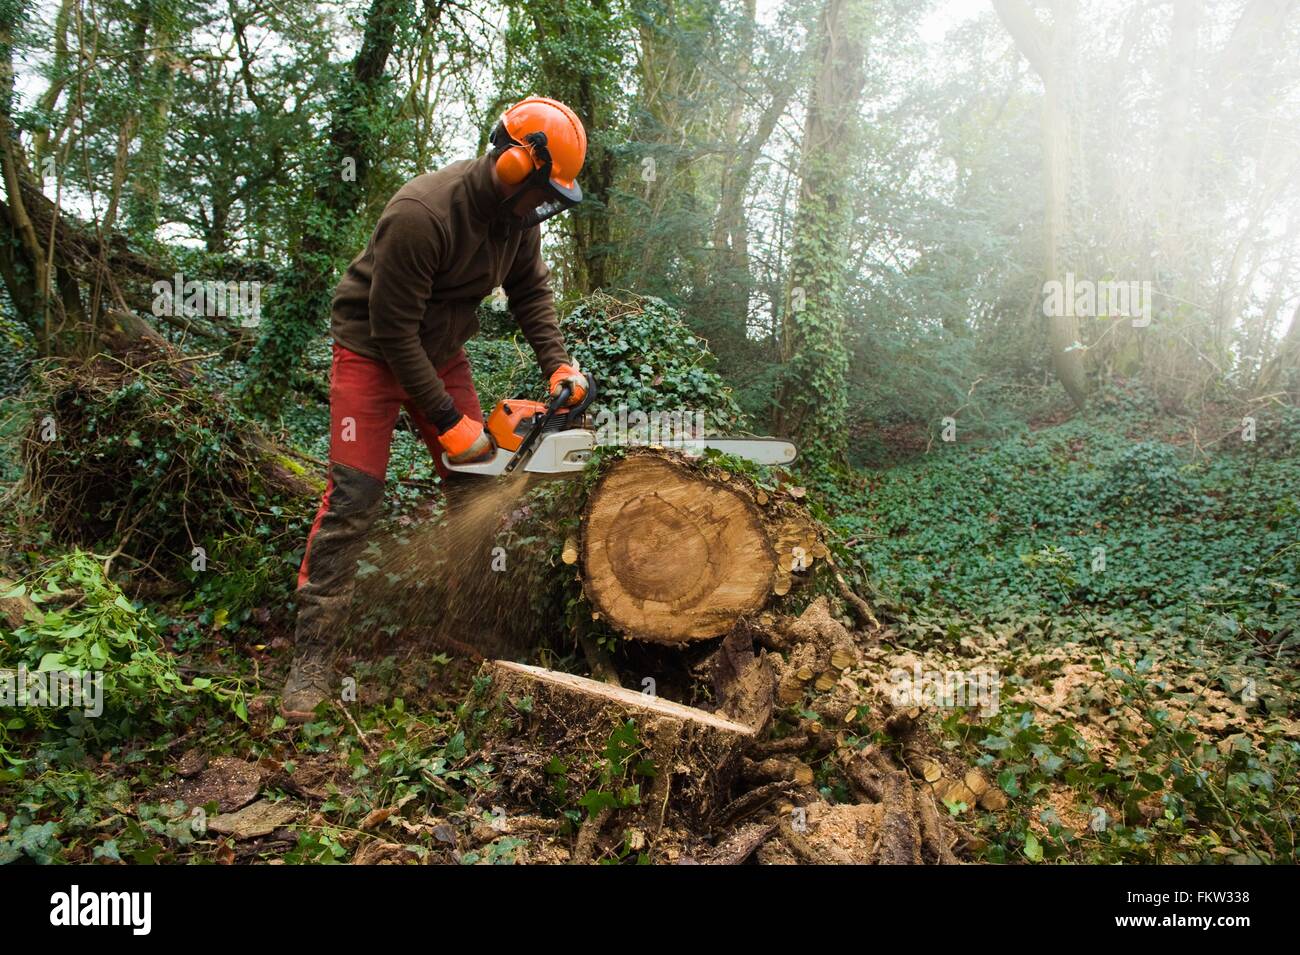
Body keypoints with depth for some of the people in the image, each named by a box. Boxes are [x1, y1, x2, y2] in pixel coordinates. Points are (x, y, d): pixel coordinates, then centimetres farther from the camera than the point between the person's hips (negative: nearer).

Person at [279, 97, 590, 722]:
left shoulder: (516, 210, -9)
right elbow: (393, 329, -28)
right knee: (353, 495, -12)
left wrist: (558, 365, -9)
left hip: (441, 351, 7)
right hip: (373, 351, -7)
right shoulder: (422, 214, -31)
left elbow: (530, 288, 4)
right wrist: (447, 421, -25)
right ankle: (312, 656, -5)